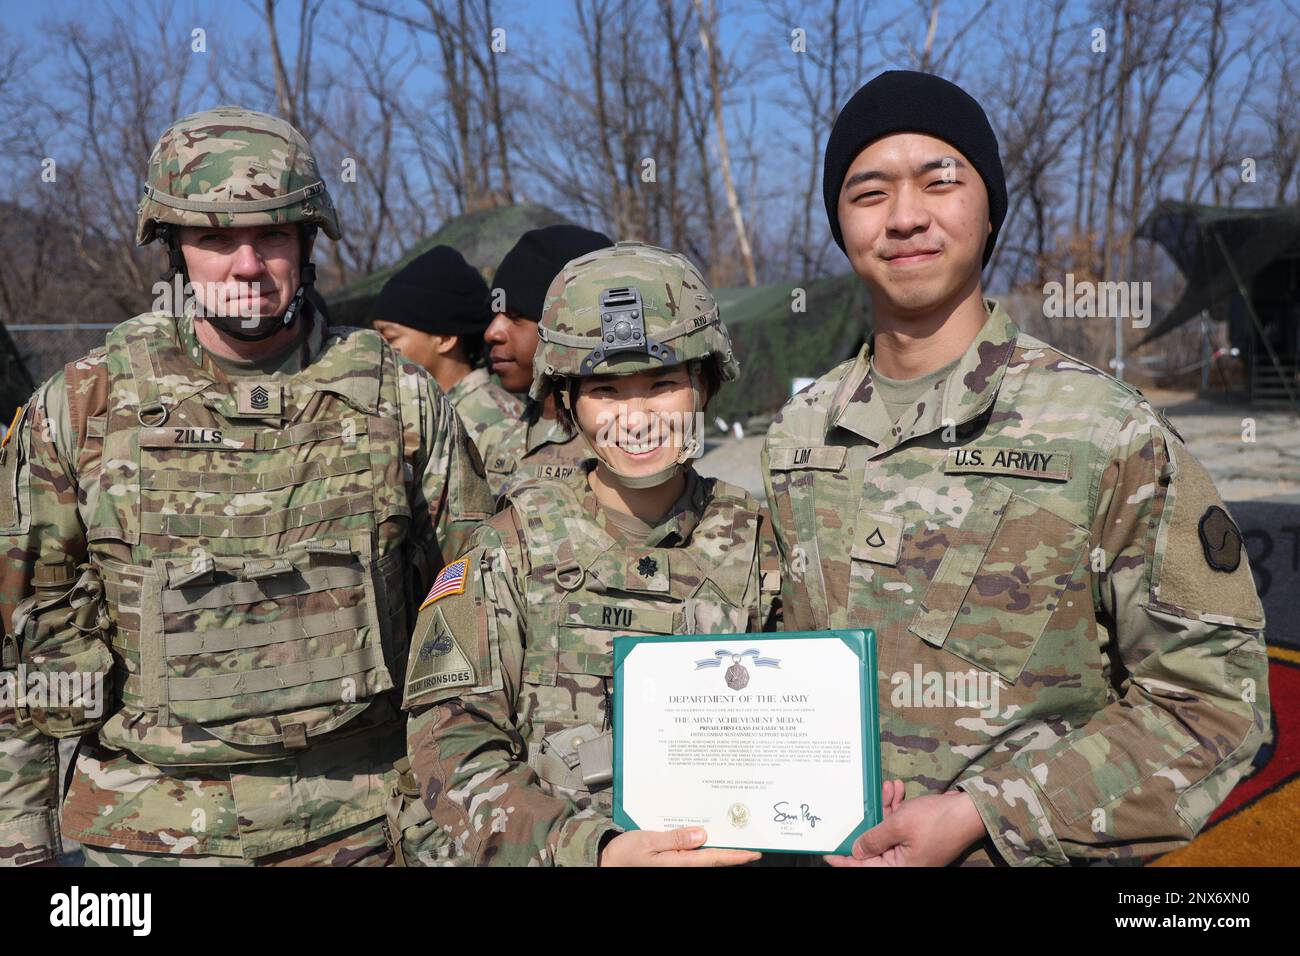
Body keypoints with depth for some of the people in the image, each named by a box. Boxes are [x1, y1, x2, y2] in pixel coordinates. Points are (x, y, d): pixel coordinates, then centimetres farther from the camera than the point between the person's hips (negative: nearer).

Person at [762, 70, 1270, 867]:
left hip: (1032, 853, -3)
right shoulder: (798, 436, -1)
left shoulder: (1110, 433, -13)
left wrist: (982, 815, -20)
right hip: (826, 847, 4)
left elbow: (1209, 697, -13)